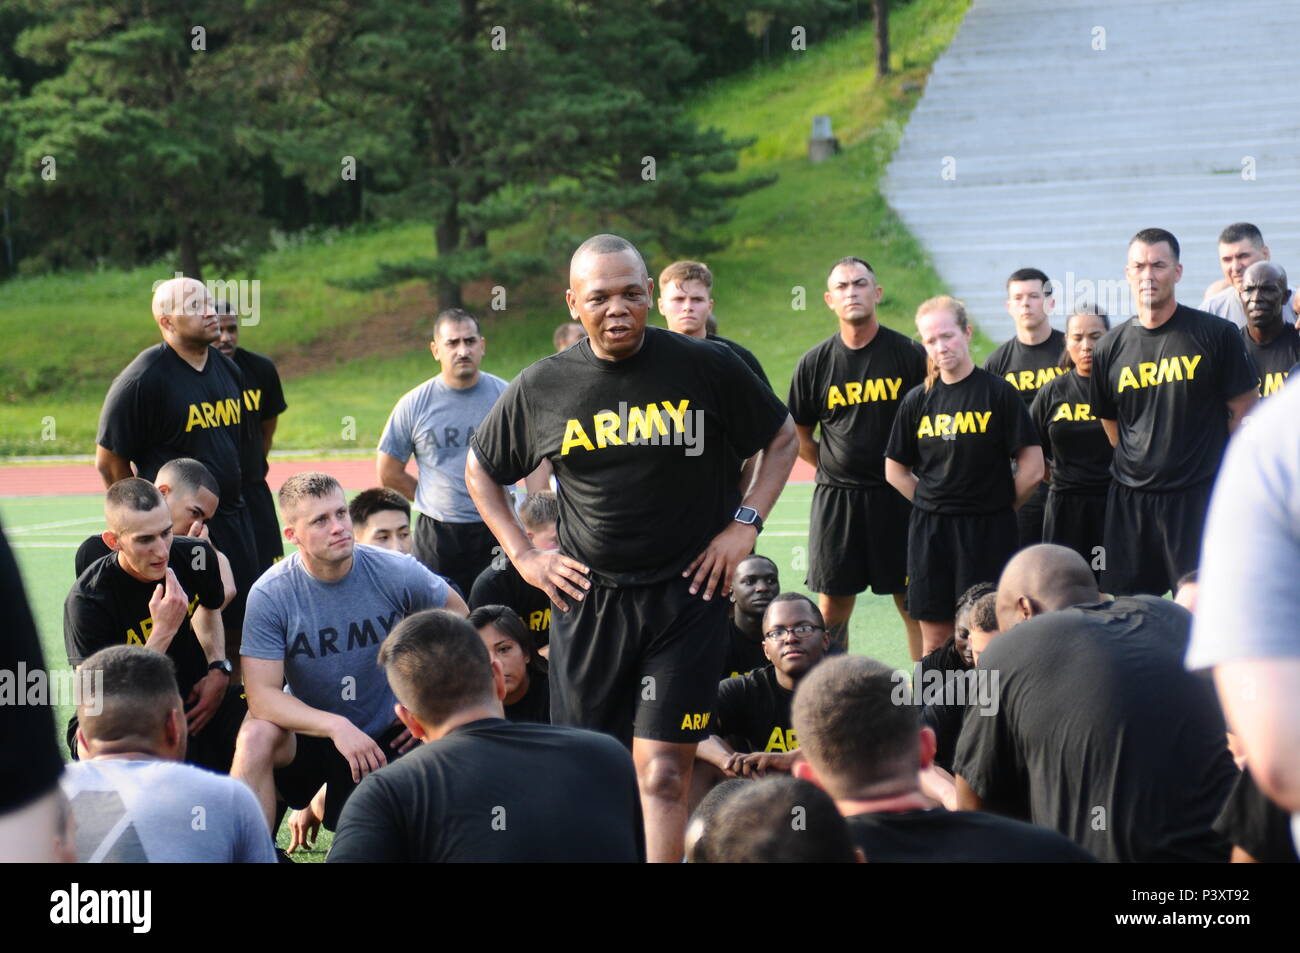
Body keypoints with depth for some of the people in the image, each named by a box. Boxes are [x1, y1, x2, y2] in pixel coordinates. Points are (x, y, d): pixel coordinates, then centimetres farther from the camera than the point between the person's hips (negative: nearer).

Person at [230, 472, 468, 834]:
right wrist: (335, 726, -38)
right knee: (256, 736, -33)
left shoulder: (397, 573, -15)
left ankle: (327, 807, 33)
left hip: (385, 736, 2)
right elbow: (262, 695, -24)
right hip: (309, 727, -2)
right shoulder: (270, 594, -19)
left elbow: (456, 616, 4)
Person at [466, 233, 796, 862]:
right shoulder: (540, 387, 1)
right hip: (587, 595, 2)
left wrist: (745, 523, -1)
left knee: (664, 771, -8)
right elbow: (481, 469, 16)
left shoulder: (707, 367, -4)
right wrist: (524, 556, 7)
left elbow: (781, 438, 10)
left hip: (687, 594, -2)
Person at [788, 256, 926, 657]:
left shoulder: (908, 354, -2)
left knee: (914, 604, 1)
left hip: (898, 494, -2)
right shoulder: (815, 363, 3)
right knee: (832, 608, 5)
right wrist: (836, 467, 7)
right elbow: (799, 437, 14)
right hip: (836, 497, 2)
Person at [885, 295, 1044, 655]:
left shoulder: (999, 392, -5)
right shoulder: (918, 400, 6)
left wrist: (997, 507, 4)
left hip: (988, 532, -3)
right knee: (935, 640, 5)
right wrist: (934, 504, 5)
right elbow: (895, 471, 14)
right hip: (929, 531, 3)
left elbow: (1032, 470, -5)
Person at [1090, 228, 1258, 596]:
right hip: (1131, 500, 4)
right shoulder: (1110, 348, 7)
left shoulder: (1215, 334, -2)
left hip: (1200, 496, -3)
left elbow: (1245, 411, 2)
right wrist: (1136, 467, 13)